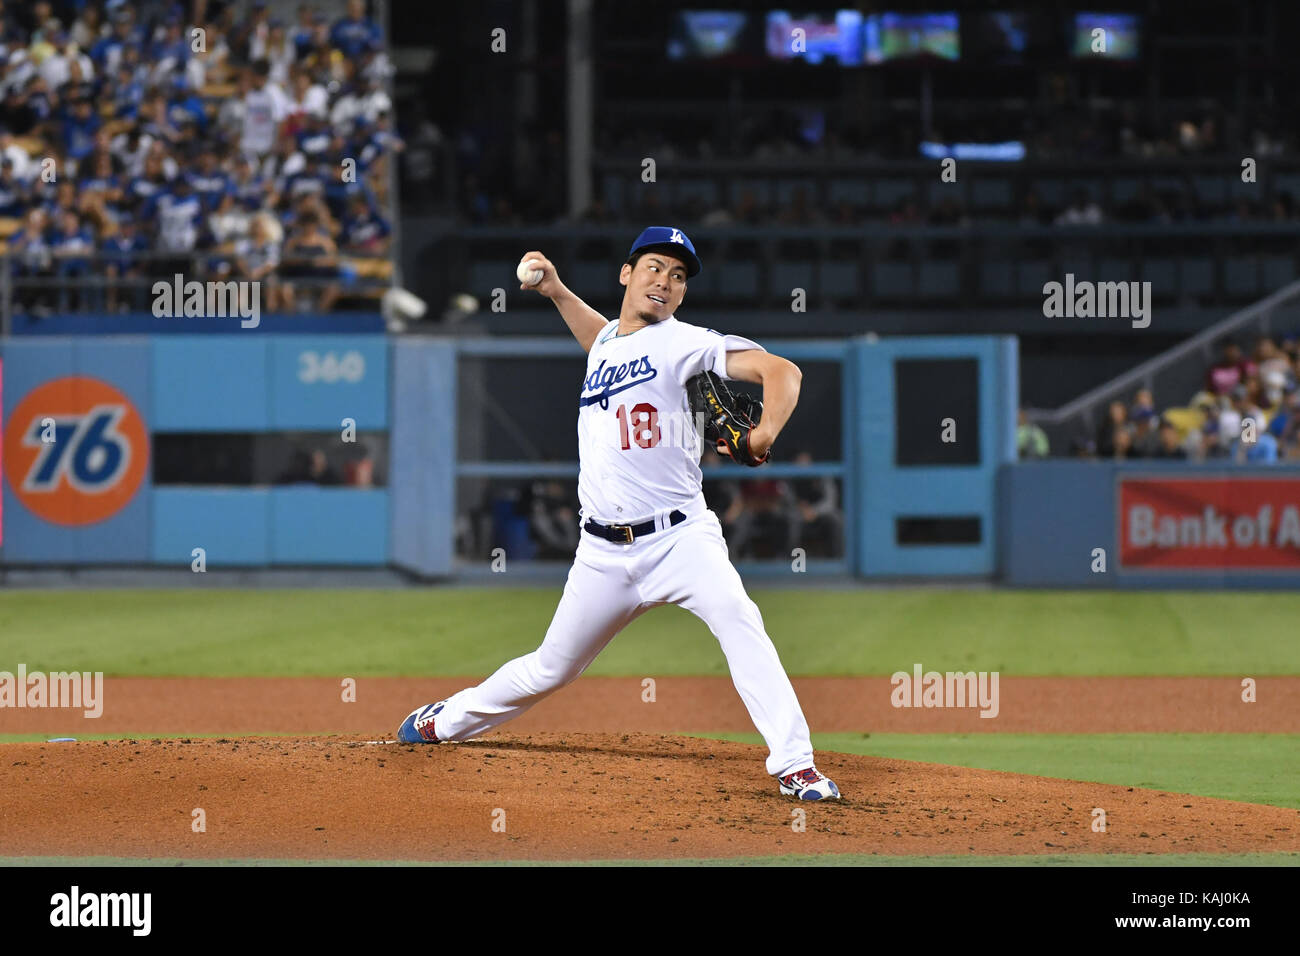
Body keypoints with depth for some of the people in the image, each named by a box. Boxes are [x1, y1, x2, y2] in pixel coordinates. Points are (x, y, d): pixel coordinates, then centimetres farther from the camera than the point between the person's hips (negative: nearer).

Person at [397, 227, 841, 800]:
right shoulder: (606, 341, 15)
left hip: (680, 538, -5)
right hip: (604, 553, 5)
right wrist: (556, 291, 31)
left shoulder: (683, 342, -4)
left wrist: (764, 434, -33)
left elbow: (780, 370, -16)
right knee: (551, 670, 14)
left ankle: (793, 765, -31)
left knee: (738, 620, -30)